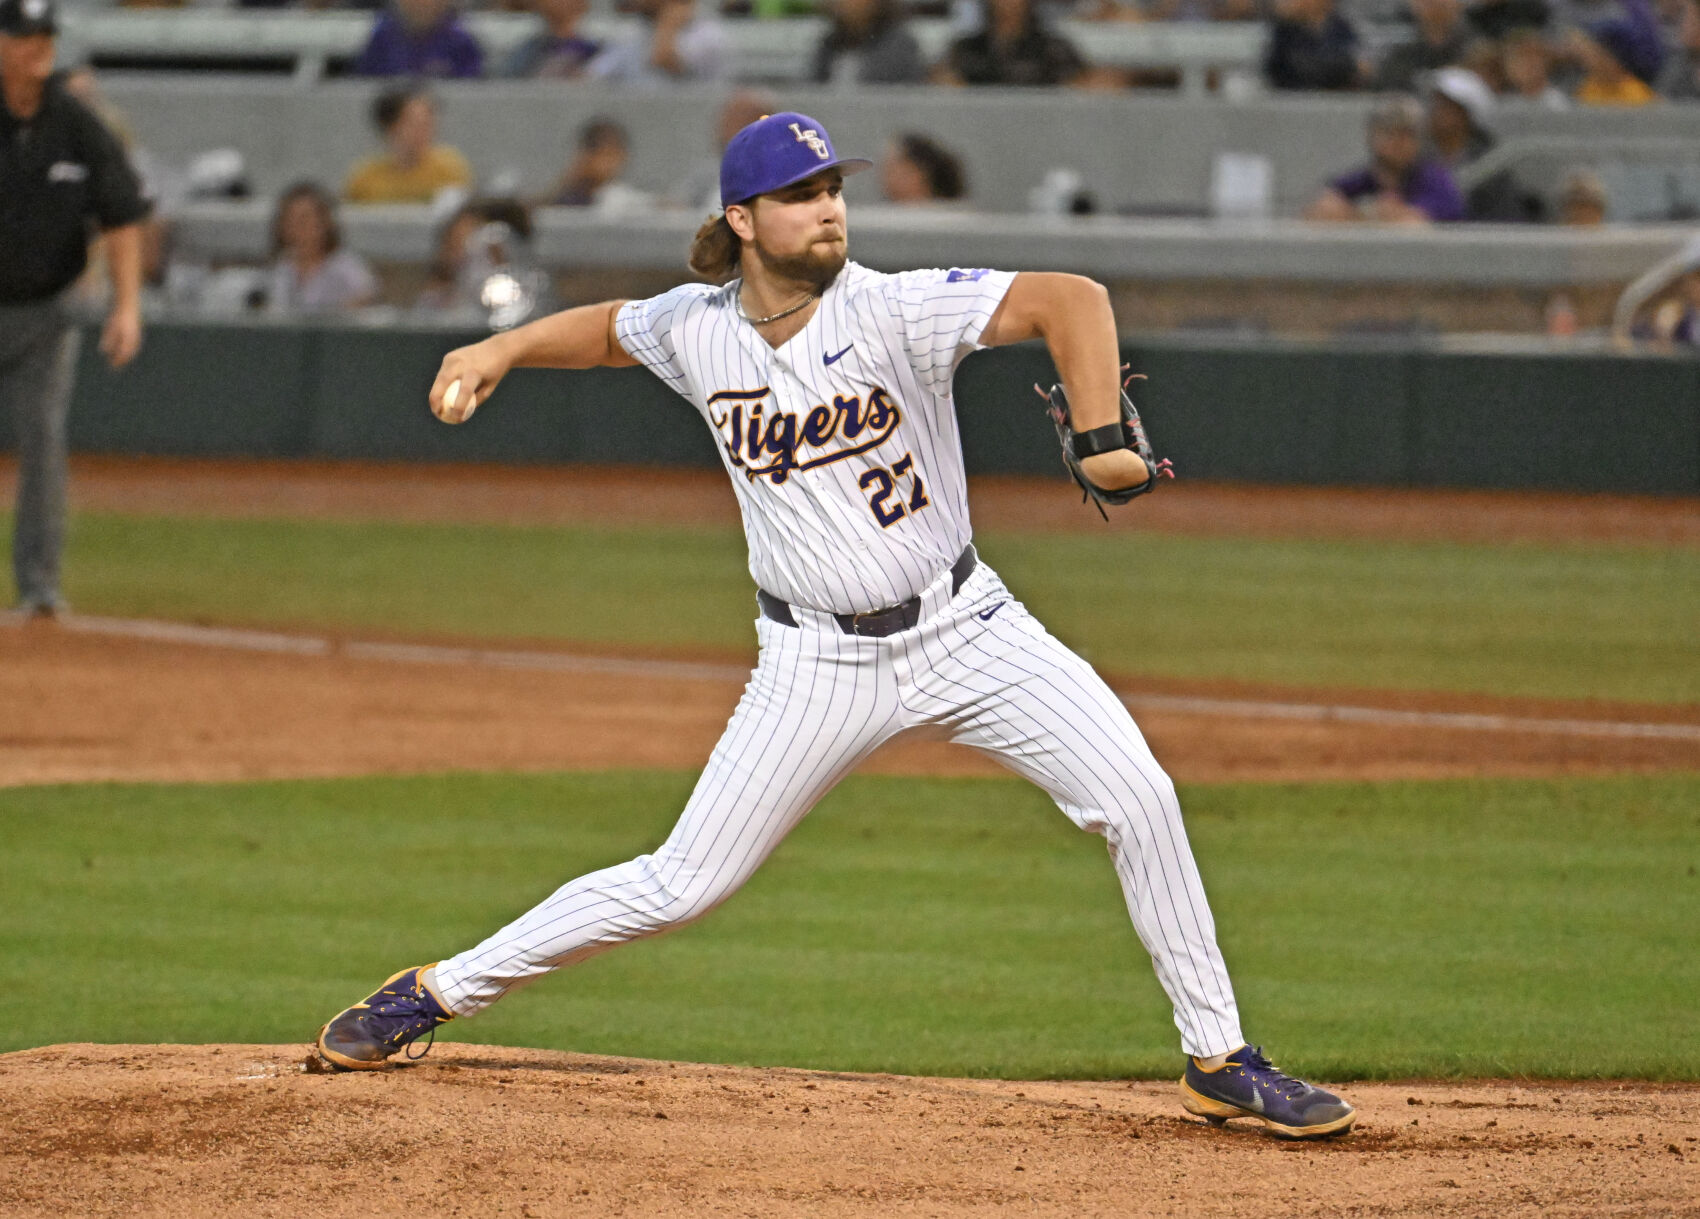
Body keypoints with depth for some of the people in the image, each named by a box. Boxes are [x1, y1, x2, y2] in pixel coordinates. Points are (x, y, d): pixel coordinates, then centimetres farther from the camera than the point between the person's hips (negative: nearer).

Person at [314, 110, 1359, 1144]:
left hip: (964, 625, -1)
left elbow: (1071, 301, -26)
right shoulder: (695, 329, -4)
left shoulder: (895, 311, -16)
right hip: (820, 661, 1)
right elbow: (612, 327, 20)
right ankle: (439, 992, 16)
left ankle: (1220, 1060, -2)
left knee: (1137, 797, -15)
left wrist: (1103, 437, -39)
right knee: (684, 884, -2)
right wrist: (503, 350, 5)